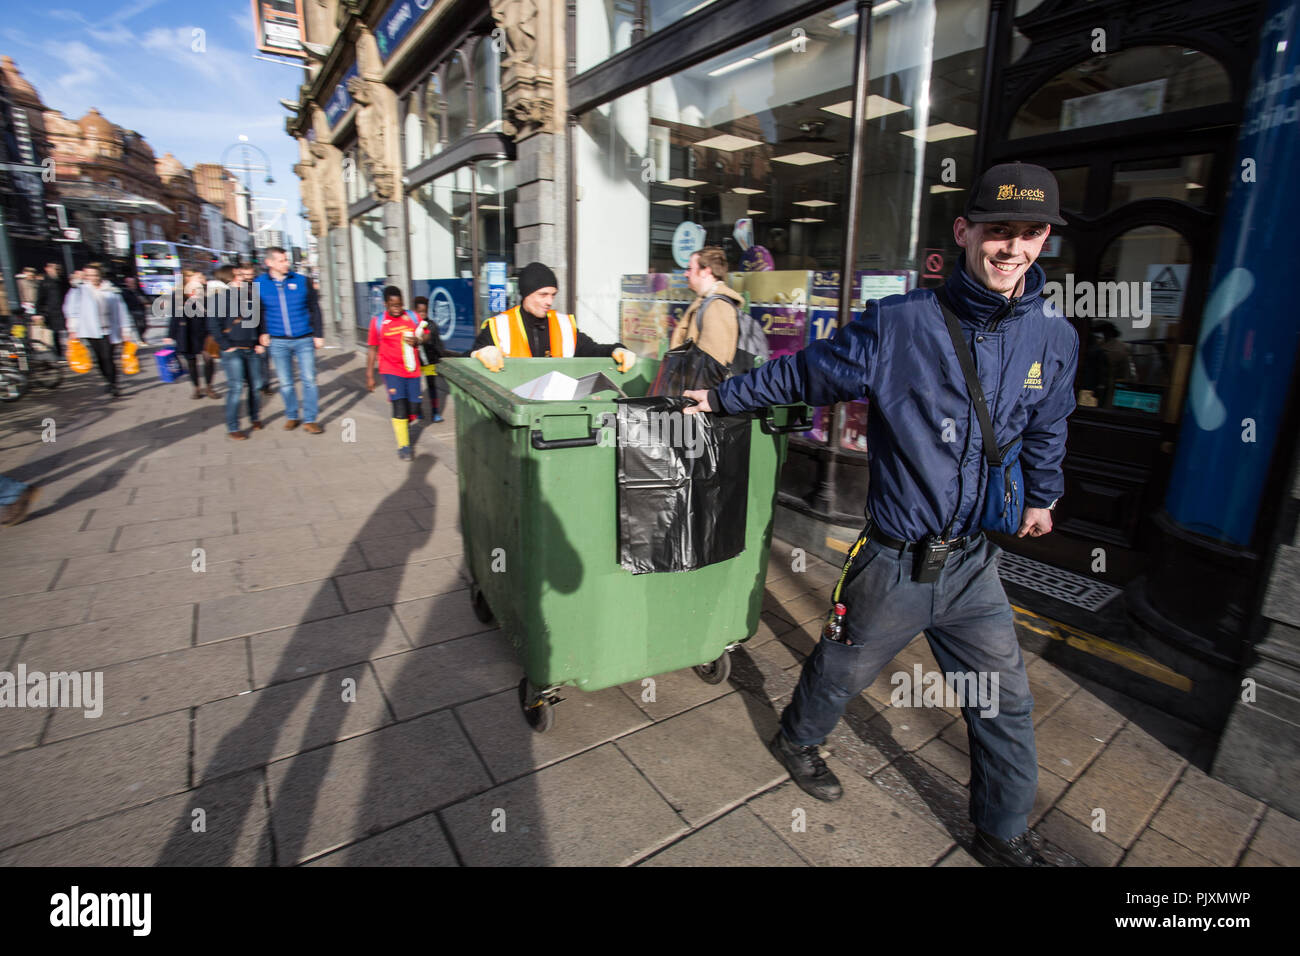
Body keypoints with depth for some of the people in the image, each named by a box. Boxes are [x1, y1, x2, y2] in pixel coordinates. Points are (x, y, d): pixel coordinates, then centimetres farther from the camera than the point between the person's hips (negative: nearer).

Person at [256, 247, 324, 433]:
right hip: (278, 341, 1)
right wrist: (263, 333, 1)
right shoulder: (259, 284, 1)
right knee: (285, 383, 8)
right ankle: (292, 416, 24)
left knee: (309, 380, -1)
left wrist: (318, 334, 3)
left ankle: (309, 420, 7)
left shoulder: (302, 281, 0)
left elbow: (314, 309, 5)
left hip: (304, 339, -1)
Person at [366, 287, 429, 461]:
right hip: (391, 369, -3)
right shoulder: (377, 322, -3)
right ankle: (403, 446, -3)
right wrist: (369, 376, 3)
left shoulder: (412, 317, 1)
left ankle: (403, 425, 40)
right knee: (399, 405, -13)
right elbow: (372, 349, 2)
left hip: (412, 368, 3)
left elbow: (426, 335, 12)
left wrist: (417, 340, -12)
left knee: (413, 405, 6)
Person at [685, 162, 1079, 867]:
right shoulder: (899, 324, -17)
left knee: (1006, 703, 15)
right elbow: (802, 372, -6)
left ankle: (1002, 835, 41)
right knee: (843, 669, 18)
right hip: (896, 563, -4)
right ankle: (796, 738, 50)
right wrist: (722, 398, 2)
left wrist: (1041, 496, 30)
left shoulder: (1054, 340, -1)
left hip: (976, 563, 5)